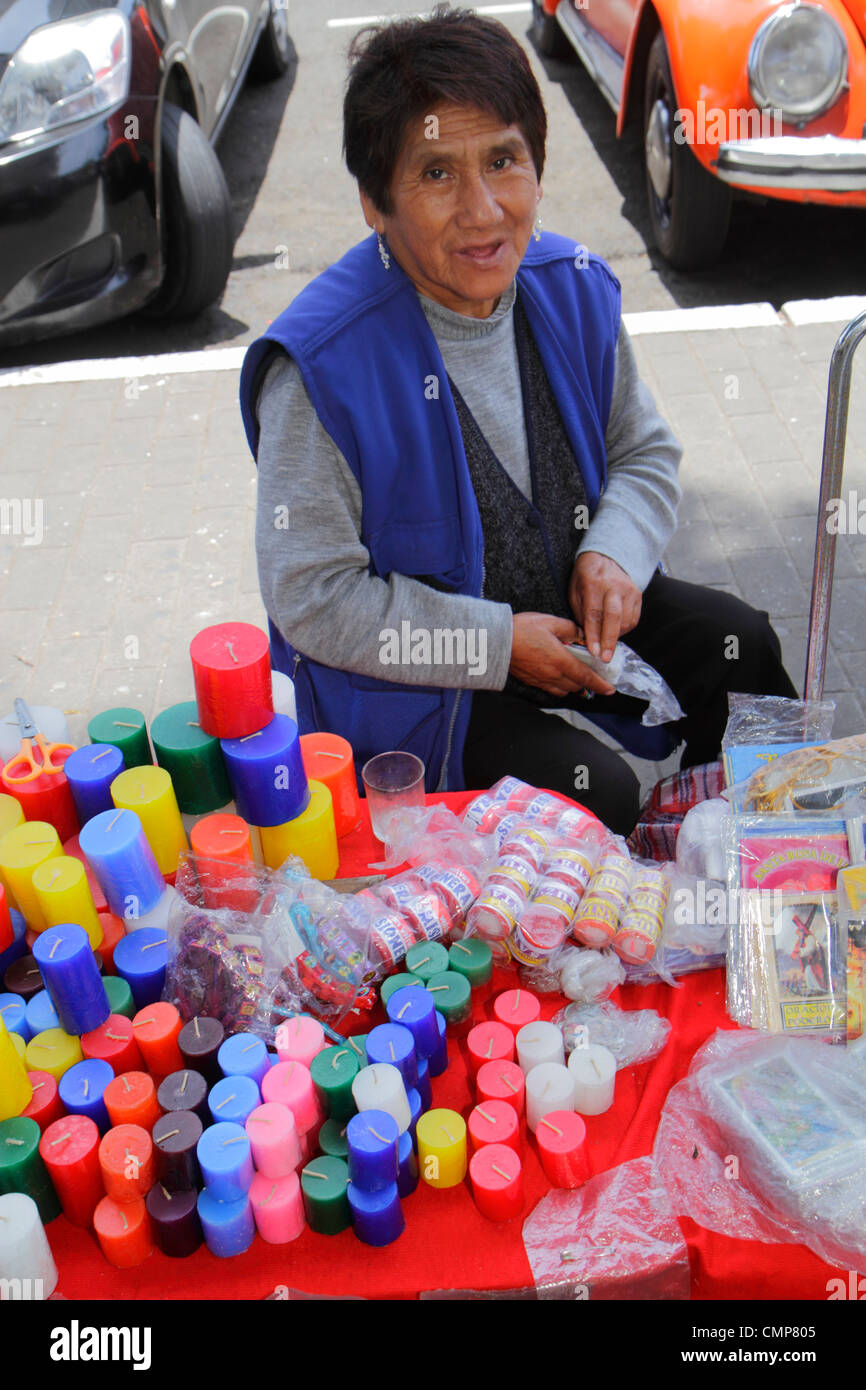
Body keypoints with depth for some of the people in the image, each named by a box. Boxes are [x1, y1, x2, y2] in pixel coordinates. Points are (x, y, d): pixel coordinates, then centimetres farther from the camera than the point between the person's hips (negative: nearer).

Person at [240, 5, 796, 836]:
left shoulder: (574, 288, -6)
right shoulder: (322, 364, -26)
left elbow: (644, 452, 8)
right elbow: (311, 597, -22)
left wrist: (613, 554, -14)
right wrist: (498, 644, -22)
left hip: (563, 608, 6)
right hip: (419, 677, -6)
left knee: (739, 645, 1)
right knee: (597, 794, -20)